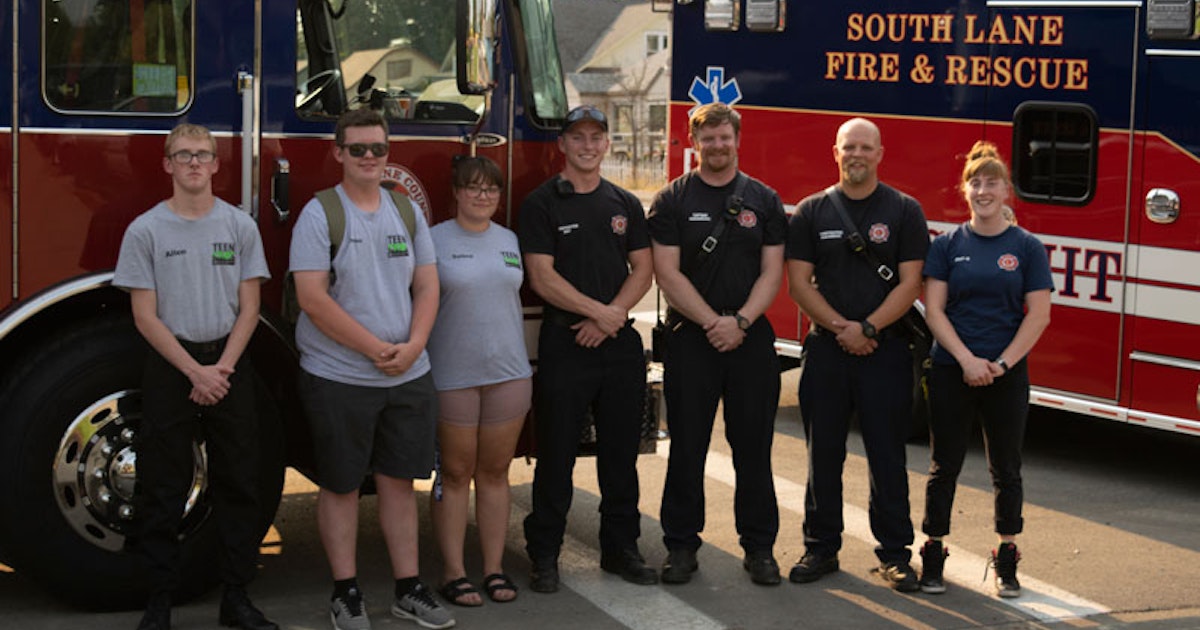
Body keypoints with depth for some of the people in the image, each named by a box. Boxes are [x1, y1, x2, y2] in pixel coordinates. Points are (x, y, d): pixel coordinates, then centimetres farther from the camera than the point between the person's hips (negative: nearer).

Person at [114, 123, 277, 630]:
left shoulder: (240, 226, 4)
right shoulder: (146, 231, -2)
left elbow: (248, 308, 3)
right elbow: (146, 316, -4)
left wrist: (222, 368, -10)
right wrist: (195, 371, -12)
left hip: (230, 365, 2)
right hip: (169, 366, -2)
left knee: (237, 483, 4)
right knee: (163, 488, 1)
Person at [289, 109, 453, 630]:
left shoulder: (407, 212, 9)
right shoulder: (320, 214, -7)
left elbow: (427, 287, 9)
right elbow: (312, 298, -15)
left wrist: (413, 346, -8)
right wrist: (374, 348, -17)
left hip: (408, 375, 5)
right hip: (339, 377, -4)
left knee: (399, 481, 11)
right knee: (341, 485, 5)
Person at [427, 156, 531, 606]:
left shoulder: (510, 241, 11)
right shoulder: (434, 240, -3)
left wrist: (523, 365, 16)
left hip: (508, 374, 4)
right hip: (452, 377, -4)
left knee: (495, 472, 8)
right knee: (455, 475, 3)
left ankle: (494, 568, 15)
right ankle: (453, 572, 8)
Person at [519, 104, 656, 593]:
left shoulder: (625, 204, 11)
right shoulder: (541, 204, -2)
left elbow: (641, 269, 6)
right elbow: (542, 277, -10)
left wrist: (611, 316, -9)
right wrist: (597, 310, -15)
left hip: (621, 344, 4)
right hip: (564, 344, -4)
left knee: (621, 451, 9)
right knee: (556, 452, 0)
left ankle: (621, 547, 19)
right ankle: (544, 555, 9)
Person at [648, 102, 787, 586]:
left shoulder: (764, 200, 8)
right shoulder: (672, 200, 2)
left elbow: (772, 272, 2)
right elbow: (668, 273, -5)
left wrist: (740, 321, -13)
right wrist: (713, 322, -14)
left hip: (751, 338, 1)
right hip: (689, 338, -1)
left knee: (753, 446, 4)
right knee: (686, 446, 2)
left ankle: (759, 546, 12)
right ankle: (681, 545, 11)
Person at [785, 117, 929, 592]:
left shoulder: (904, 211, 2)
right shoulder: (812, 211, 7)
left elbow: (909, 283, -4)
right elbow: (799, 282, 1)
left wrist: (867, 328, -14)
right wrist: (841, 328, -11)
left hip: (886, 350, -2)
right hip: (826, 349, 2)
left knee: (887, 455, 2)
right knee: (824, 453, 6)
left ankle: (894, 553, 9)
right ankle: (821, 548, 16)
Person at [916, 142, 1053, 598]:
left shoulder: (1027, 247, 1)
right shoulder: (947, 245, 3)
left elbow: (1038, 315, -3)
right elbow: (934, 309, -3)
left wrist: (1001, 364, -12)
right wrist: (967, 359, -14)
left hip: (1007, 374, 0)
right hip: (951, 371, 0)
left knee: (1006, 469, 7)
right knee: (944, 466, 5)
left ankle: (1006, 560, 16)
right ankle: (933, 554, 13)